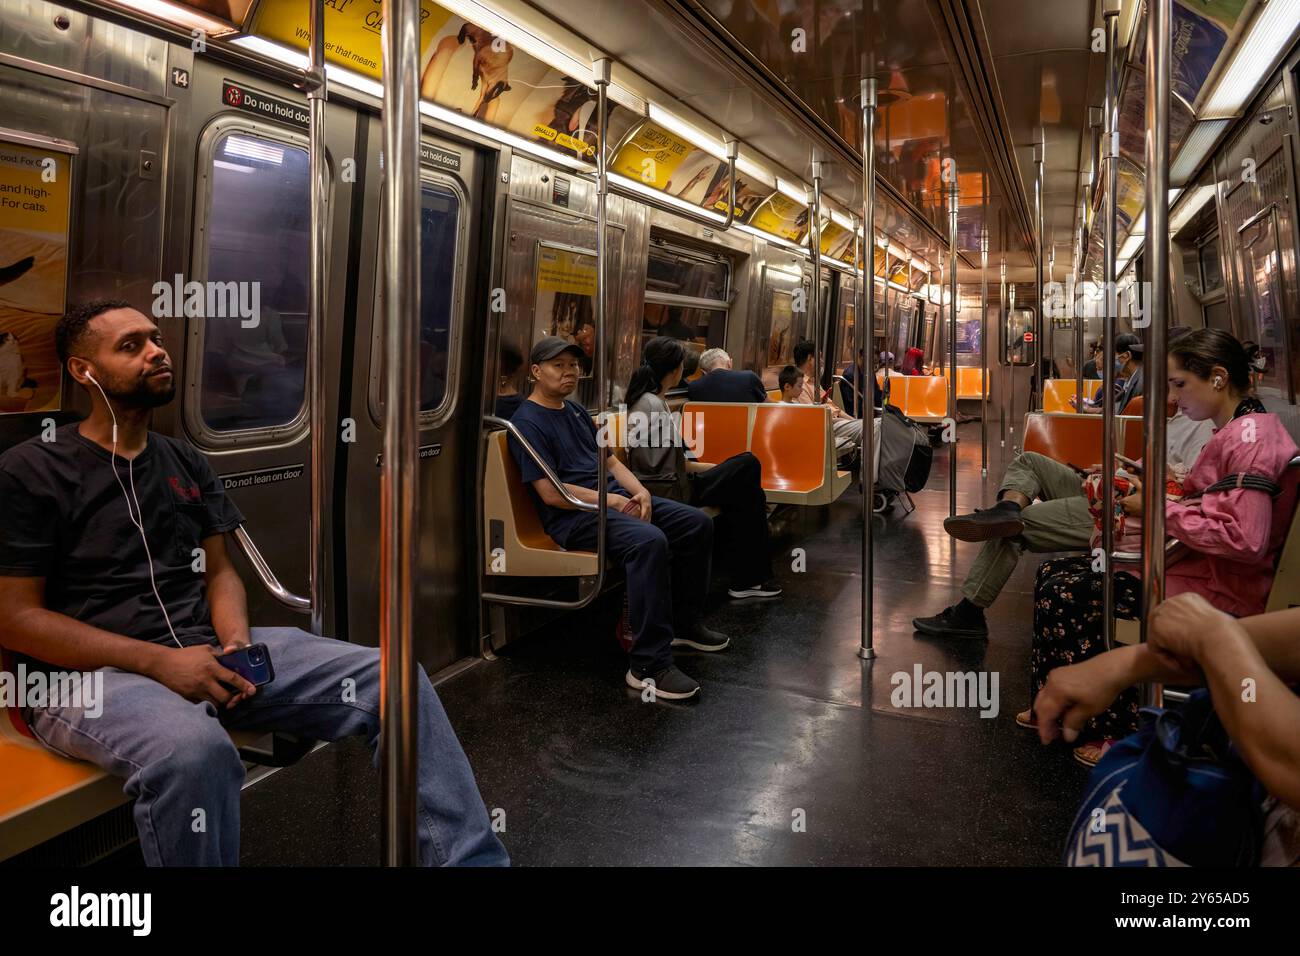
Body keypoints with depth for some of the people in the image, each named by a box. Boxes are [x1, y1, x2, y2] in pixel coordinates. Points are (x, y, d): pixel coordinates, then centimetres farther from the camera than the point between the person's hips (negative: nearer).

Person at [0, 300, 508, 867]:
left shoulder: (187, 464, 16)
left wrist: (237, 642, -8)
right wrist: (158, 661, -18)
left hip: (207, 653, 5)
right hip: (90, 673, -5)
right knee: (193, 751, -42)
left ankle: (470, 856, -8)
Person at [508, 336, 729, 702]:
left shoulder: (576, 411, 20)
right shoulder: (527, 422, -8)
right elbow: (551, 493, -16)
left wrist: (640, 491, 0)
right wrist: (611, 500, -17)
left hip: (614, 496, 10)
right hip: (573, 515, -9)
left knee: (698, 523, 0)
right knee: (649, 541, -35)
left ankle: (684, 622, 16)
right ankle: (648, 665, -30)